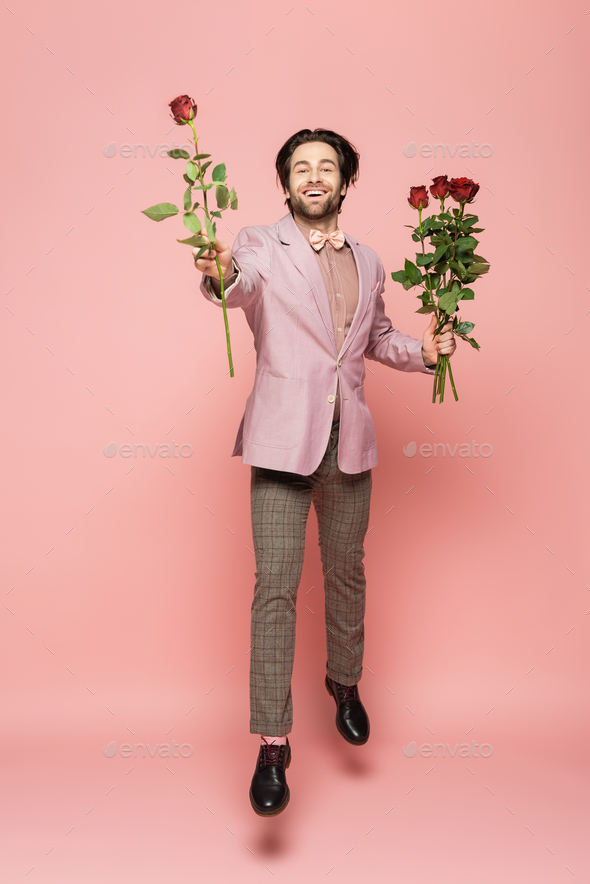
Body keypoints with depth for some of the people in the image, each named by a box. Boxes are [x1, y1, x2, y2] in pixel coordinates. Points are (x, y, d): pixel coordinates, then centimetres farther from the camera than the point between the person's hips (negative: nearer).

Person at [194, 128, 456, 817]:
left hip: (350, 444, 4)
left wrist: (423, 350, 4)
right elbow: (241, 284, -22)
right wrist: (219, 272, -45)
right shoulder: (262, 246, 0)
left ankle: (344, 682, 41)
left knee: (346, 574, 16)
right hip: (283, 441, -4)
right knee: (275, 587, -6)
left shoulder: (368, 262, 13)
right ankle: (271, 743, 5)